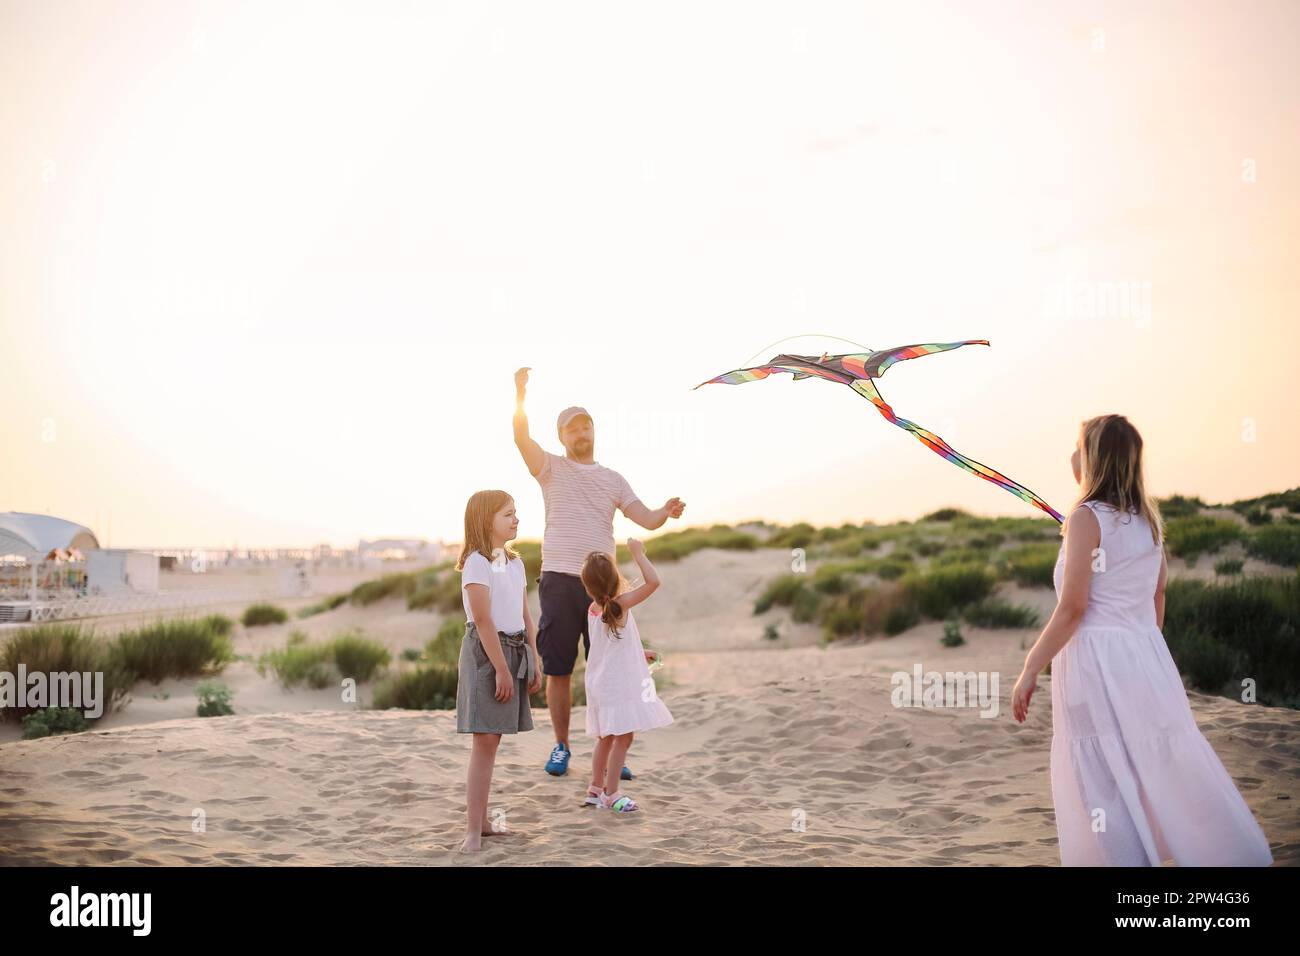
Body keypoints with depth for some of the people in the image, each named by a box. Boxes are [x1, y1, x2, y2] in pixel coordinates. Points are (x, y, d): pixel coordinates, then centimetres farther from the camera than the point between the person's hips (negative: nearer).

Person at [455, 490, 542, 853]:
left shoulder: (515, 563, 13)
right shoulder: (476, 563, -11)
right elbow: (483, 620, -17)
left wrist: (534, 663, 11)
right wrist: (501, 669, -19)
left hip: (515, 652, 8)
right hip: (485, 653, -8)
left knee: (491, 739, 11)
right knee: (485, 739, -10)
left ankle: (482, 820, 19)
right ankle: (473, 830, -9)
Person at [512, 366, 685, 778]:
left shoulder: (613, 479, 17)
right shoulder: (551, 468, 10)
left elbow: (646, 519, 9)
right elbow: (522, 437, -7)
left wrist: (666, 512, -13)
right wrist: (520, 395, -20)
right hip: (558, 580, -1)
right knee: (558, 670, 2)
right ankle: (561, 746, 15)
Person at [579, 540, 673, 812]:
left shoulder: (593, 609, 5)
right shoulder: (619, 605, -19)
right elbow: (653, 581, -24)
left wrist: (639, 652, 27)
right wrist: (637, 553, -14)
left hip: (602, 684, 8)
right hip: (619, 684, -8)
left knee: (606, 737, 19)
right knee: (623, 737, -2)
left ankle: (596, 789, 28)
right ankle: (611, 794, 1)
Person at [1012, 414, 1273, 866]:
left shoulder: (1086, 518, -11)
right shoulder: (1148, 518, 10)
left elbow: (1072, 608, -16)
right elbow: (1157, 599, 16)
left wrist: (1030, 669, -12)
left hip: (1096, 660, -7)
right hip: (1145, 656, 7)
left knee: (1102, 784, 0)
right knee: (1169, 767, 14)